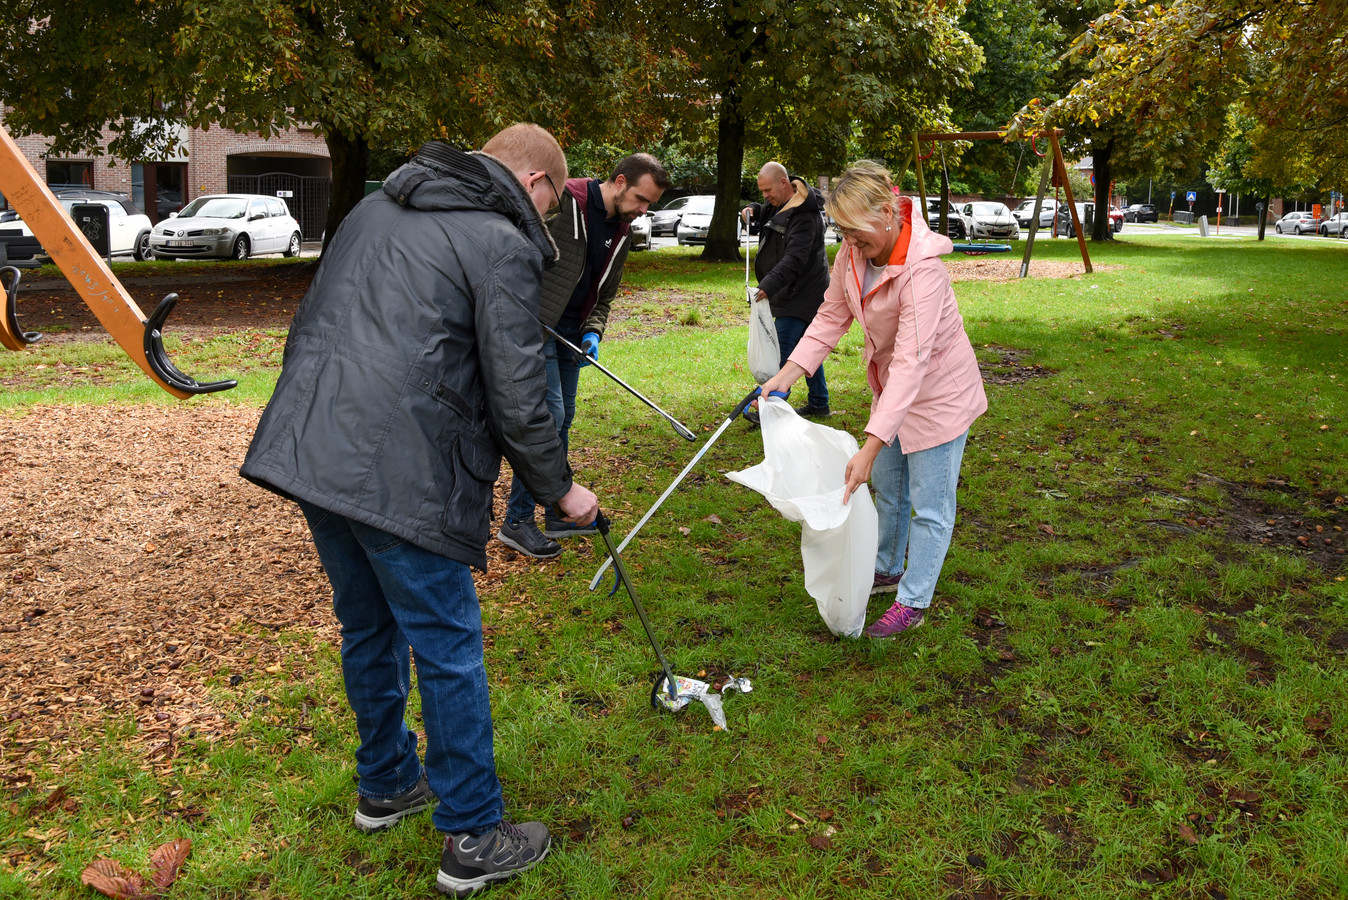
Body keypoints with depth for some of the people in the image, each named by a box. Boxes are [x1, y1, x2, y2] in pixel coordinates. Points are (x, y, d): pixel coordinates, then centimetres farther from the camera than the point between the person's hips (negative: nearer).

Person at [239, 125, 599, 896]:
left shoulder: (376, 208, 20)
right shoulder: (503, 245, -5)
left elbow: (315, 324, 24)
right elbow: (517, 398, -8)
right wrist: (561, 489, 5)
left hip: (308, 449, 8)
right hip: (403, 476, -8)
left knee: (369, 628, 22)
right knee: (449, 650, 3)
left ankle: (386, 783, 40)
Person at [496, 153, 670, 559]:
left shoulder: (620, 233, 10)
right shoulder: (563, 200, -15)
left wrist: (592, 332, -1)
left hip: (569, 333, 8)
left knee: (562, 419, 13)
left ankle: (557, 514, 25)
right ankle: (517, 521, -2)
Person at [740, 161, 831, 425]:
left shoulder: (804, 216, -22)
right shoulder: (778, 204, 11)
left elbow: (794, 260, -31)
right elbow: (764, 215, 30)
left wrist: (769, 285, -42)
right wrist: (752, 211, 5)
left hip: (802, 293, -11)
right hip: (792, 292, 11)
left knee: (784, 348, -14)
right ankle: (819, 404, 23)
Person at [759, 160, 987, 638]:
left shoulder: (922, 267, -35)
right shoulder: (854, 250, -13)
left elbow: (911, 361, -39)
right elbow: (832, 315, -1)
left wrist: (870, 446, -44)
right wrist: (787, 374, -12)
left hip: (938, 389, -8)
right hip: (891, 384, 8)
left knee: (928, 503, 3)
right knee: (887, 486, 23)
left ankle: (912, 602, 18)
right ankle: (887, 570, 43)